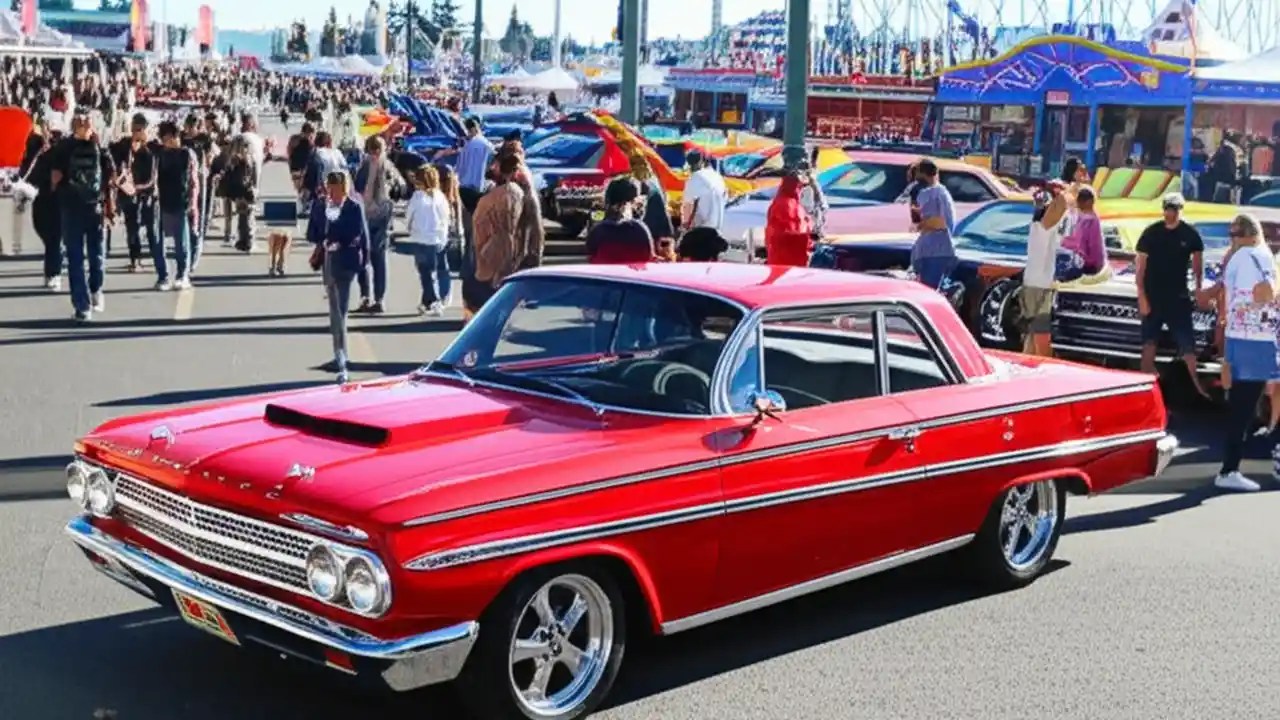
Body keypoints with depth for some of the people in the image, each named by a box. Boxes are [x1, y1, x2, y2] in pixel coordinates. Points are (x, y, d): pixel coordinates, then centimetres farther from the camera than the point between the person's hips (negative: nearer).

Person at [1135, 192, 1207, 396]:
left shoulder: (1190, 234, -1)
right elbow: (1141, 266, -2)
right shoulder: (1151, 233, -3)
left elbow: (1197, 263, 8)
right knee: (1149, 343, 6)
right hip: (1152, 297, 0)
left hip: (1178, 297, 0)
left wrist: (1199, 289, -4)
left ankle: (1196, 384, 1)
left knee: (1187, 344, -2)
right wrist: (1142, 297, -8)